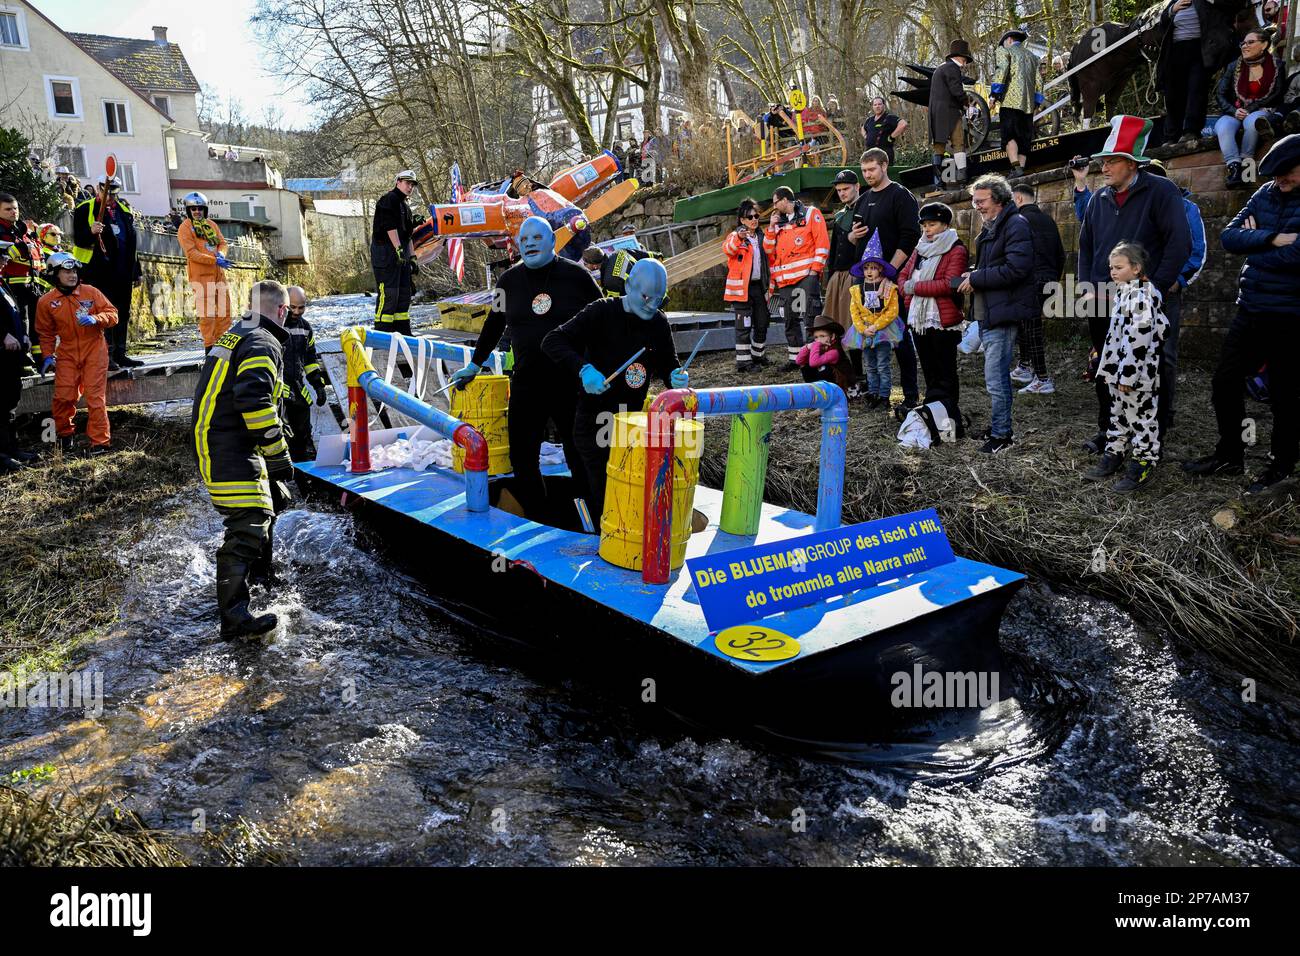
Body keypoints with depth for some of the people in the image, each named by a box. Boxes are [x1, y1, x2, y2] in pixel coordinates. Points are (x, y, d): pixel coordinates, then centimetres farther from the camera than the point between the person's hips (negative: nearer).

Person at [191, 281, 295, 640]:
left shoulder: (233, 335, 19)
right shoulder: (263, 345, -14)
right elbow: (254, 401, -27)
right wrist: (278, 455, -24)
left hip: (212, 440, 11)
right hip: (230, 451, -11)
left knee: (272, 498, 26)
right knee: (248, 524, -17)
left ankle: (259, 573, 40)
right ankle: (234, 616, -21)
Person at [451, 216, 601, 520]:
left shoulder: (575, 275, -1)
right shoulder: (510, 280, 8)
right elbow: (493, 324, 20)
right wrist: (474, 365, 25)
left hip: (572, 383, -3)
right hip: (525, 384, 3)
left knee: (581, 458, 1)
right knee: (522, 459, 6)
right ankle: (537, 520, 20)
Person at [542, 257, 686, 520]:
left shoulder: (659, 323, 2)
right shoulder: (602, 312, -11)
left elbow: (667, 365, 14)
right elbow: (552, 341, -16)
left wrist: (676, 377, -11)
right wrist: (583, 369, -32)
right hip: (594, 421, -4)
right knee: (603, 495, -5)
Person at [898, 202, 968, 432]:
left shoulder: (956, 250, -7)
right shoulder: (920, 249, 17)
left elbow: (949, 284, -18)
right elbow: (903, 275, 14)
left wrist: (916, 287, -14)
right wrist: (907, 289, -8)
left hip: (943, 320, -7)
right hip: (919, 320, 7)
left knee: (945, 375, -3)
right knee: (929, 373, 13)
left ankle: (951, 423, 1)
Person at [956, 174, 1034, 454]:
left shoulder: (1015, 225, -12)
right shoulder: (990, 228, 18)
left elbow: (1016, 269, -22)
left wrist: (976, 278, -15)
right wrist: (971, 275, 7)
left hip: (1003, 315, -10)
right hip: (988, 313, 10)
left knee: (995, 379, -8)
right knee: (999, 375, 17)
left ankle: (1002, 434, 3)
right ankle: (1001, 427, 27)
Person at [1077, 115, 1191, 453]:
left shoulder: (1161, 191, -6)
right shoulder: (1099, 199, 11)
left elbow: (1180, 244, -12)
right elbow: (1086, 247, 16)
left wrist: (1156, 288, -14)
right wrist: (1087, 287, 4)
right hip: (1104, 304, 5)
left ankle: (1155, 434, 11)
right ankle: (1107, 429, 22)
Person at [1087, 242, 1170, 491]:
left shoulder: (1141, 296, -19)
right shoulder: (1122, 293, 13)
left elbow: (1139, 340, -23)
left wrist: (1128, 376, -23)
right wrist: (1110, 368, 20)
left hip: (1136, 373, -10)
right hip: (1119, 370, 10)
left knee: (1140, 417, 0)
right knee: (1118, 414, 19)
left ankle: (1143, 464, 7)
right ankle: (1114, 454, 30)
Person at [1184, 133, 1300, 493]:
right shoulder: (1266, 194, 7)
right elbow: (1229, 237, -1)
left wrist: (1253, 243, -8)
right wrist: (1270, 240, -16)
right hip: (1250, 311, 6)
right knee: (1225, 382, 12)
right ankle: (1230, 455, 28)